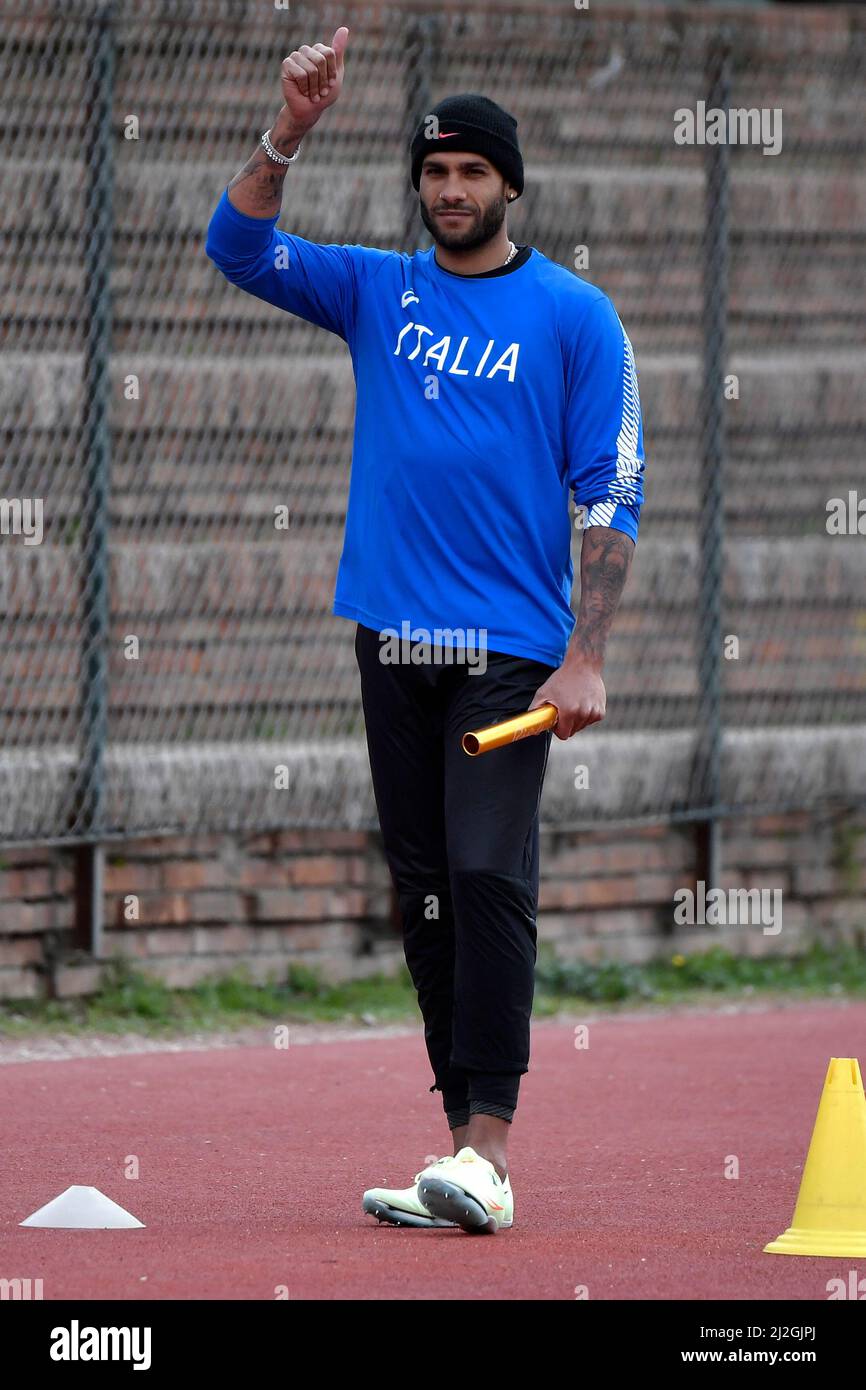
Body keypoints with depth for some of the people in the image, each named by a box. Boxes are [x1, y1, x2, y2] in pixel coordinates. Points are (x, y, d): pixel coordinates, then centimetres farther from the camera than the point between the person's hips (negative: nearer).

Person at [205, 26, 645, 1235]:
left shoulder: (574, 316, 1)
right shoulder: (377, 293, 13)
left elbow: (610, 496, -3)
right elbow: (240, 247, 5)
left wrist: (585, 659, -11)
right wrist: (293, 128, -9)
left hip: (509, 647, -5)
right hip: (393, 637, 5)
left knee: (488, 878, -15)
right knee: (425, 894, 4)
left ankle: (487, 1156, -20)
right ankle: (465, 1141, 8)